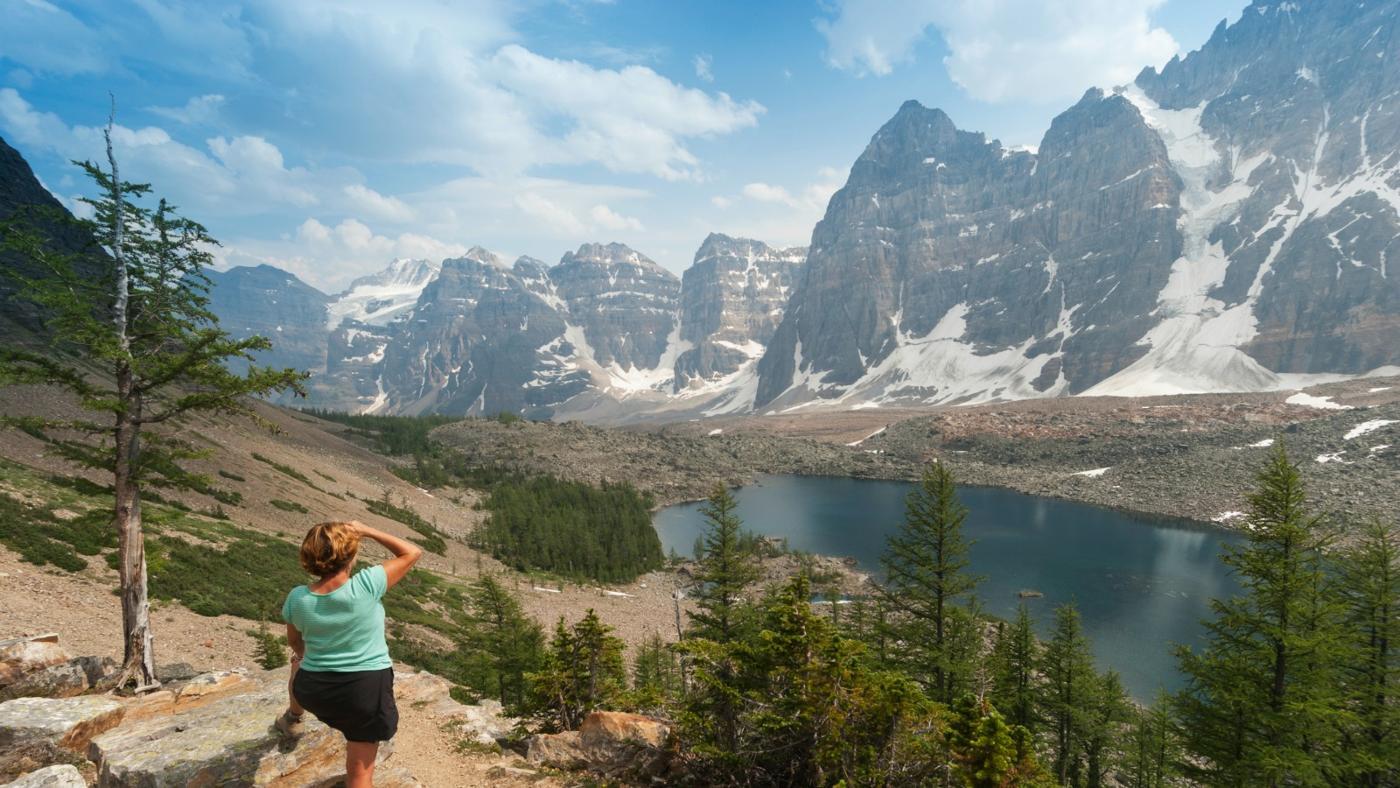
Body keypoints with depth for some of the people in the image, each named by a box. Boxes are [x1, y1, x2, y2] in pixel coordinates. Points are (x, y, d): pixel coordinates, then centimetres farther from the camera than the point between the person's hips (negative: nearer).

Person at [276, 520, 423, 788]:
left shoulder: (297, 598, -12)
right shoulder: (365, 586, -24)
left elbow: (294, 642, 9)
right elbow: (412, 553, -12)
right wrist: (366, 531, -10)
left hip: (314, 690, 4)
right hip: (367, 688, -4)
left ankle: (292, 720, 65)